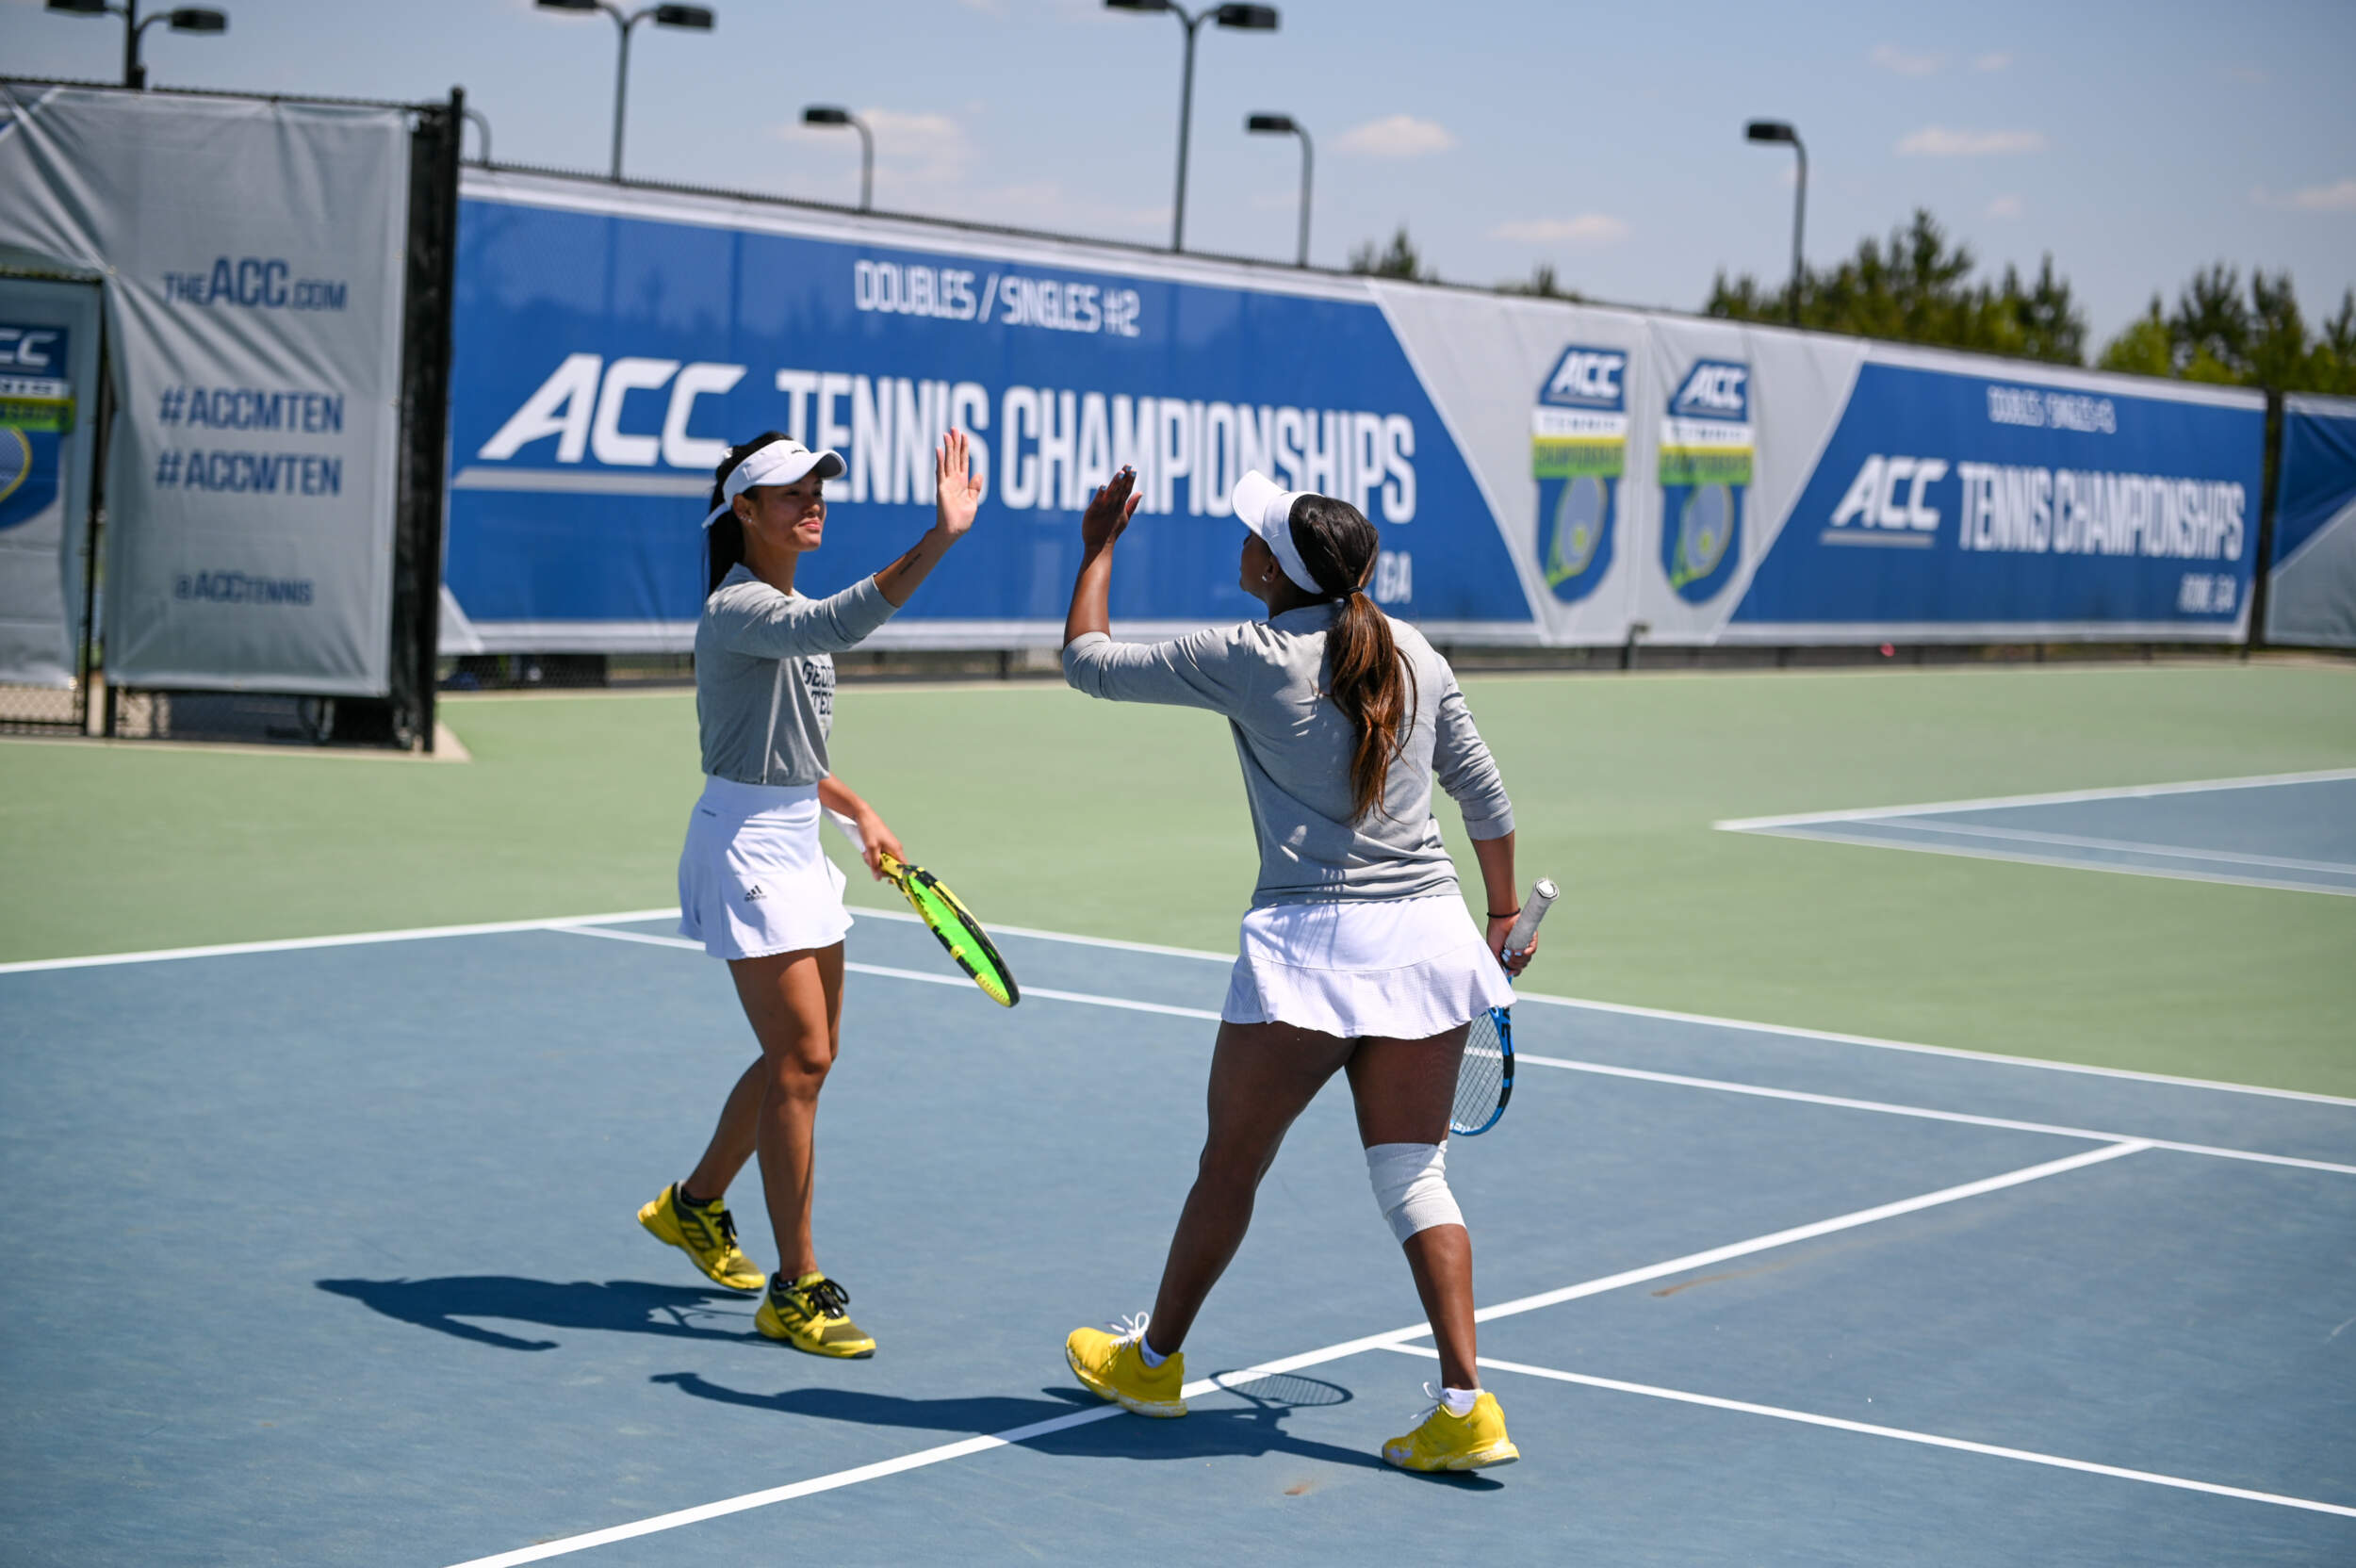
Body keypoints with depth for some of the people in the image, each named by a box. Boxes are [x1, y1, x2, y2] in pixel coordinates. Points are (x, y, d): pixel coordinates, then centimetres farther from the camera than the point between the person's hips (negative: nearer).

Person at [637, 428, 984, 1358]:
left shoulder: (789, 611, 13)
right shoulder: (738, 609, -19)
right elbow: (840, 625, -40)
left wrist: (859, 811, 13)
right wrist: (939, 539, -50)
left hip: (796, 844, 10)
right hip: (744, 845, -10)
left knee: (806, 1055, 17)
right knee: (801, 1057, -10)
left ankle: (695, 1204, 38)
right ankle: (796, 1291, -4)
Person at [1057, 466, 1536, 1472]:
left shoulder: (1248, 661, -6)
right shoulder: (1414, 656, 7)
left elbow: (1087, 660, 4)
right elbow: (1485, 796, 13)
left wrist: (1099, 547, 16)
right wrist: (1504, 914, 25)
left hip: (1311, 940, -4)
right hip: (1431, 934, 5)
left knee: (1230, 1164, 12)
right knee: (1414, 1176, 8)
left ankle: (1153, 1360, 30)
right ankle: (1464, 1406, -2)